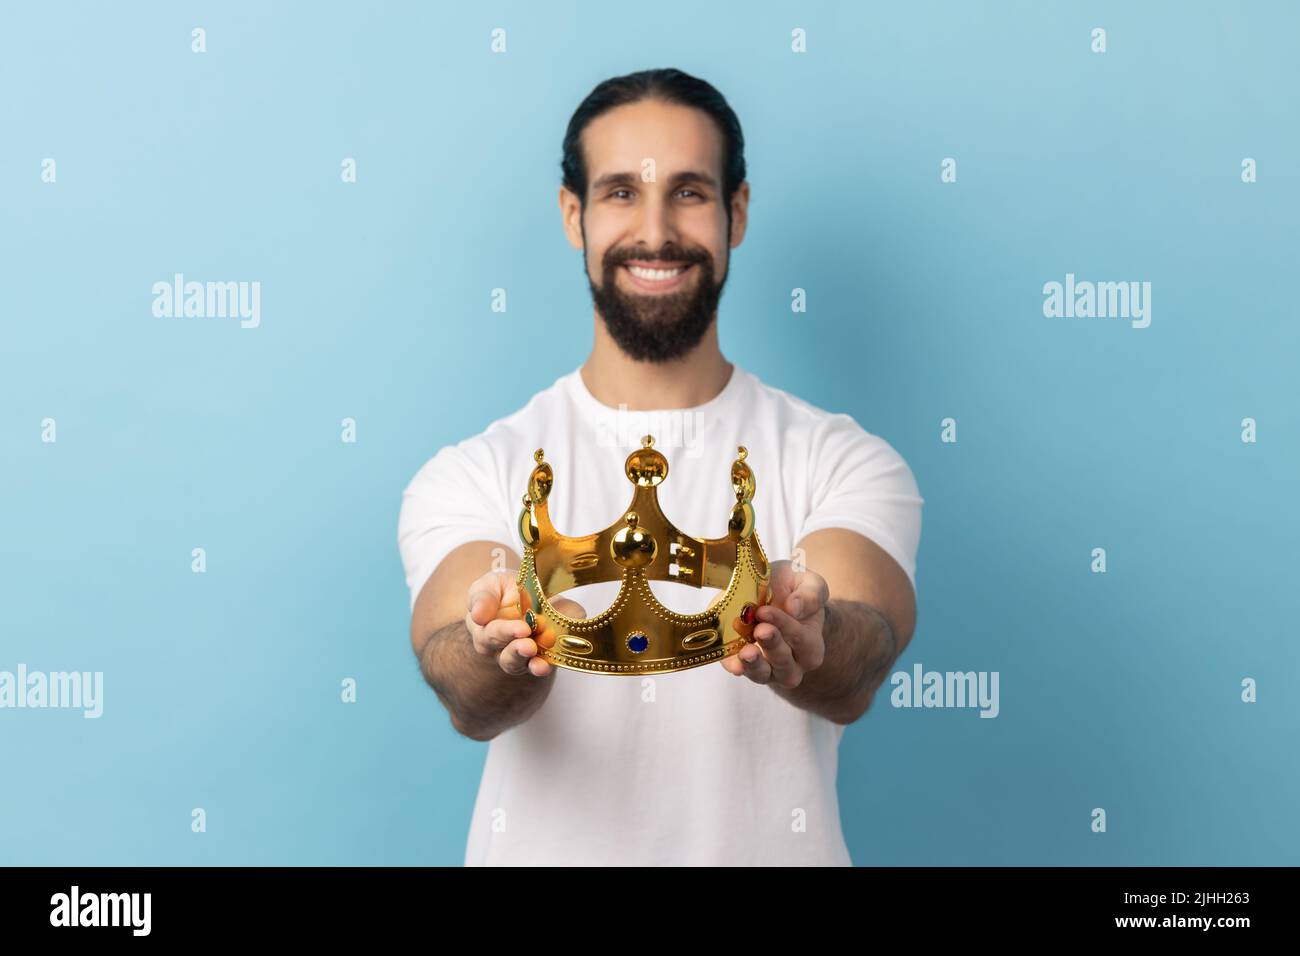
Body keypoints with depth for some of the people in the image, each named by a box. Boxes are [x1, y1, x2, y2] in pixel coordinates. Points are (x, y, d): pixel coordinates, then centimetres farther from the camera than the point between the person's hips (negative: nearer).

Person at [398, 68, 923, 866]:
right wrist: (507, 654, -40)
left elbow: (854, 678, -20)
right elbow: (469, 701, -18)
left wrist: (808, 646, -41)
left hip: (770, 848, 0)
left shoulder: (850, 466, -5)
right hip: (543, 845, 1)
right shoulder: (469, 478, -4)